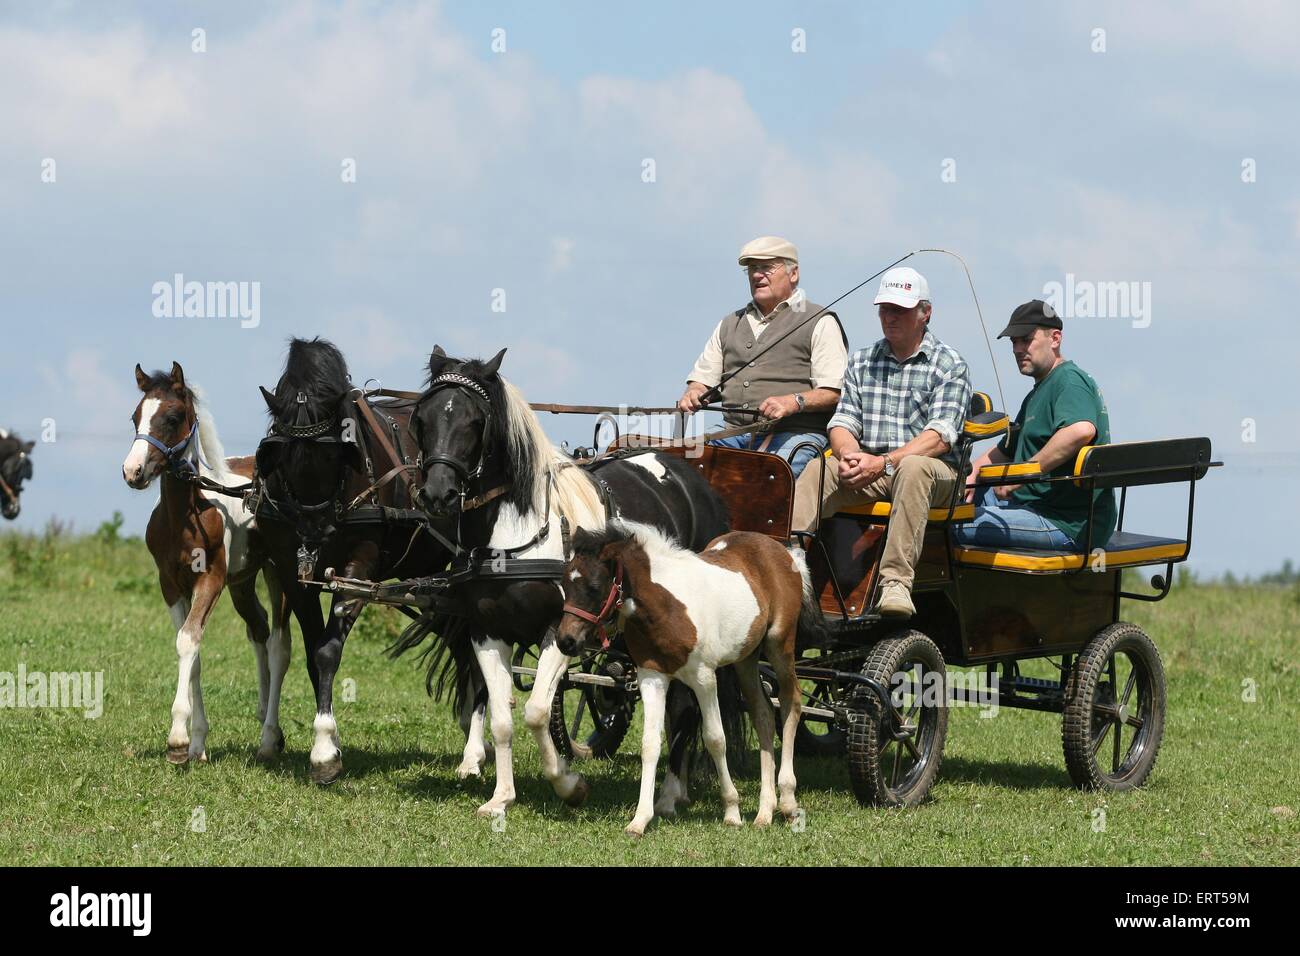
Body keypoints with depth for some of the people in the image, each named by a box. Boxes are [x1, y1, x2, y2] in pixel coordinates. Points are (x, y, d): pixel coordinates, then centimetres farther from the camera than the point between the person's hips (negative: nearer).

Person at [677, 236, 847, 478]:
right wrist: (692, 395, 1)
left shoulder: (820, 323, 7)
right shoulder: (730, 324, 26)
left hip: (795, 433, -5)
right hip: (734, 433, 5)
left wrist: (794, 402, -20)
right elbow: (702, 377, 25)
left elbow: (834, 393, -2)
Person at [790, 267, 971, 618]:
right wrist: (849, 454, -15)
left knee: (913, 468, -38)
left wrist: (884, 463, -24)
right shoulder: (862, 362, 17)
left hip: (934, 473, -4)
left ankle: (895, 581, -48)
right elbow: (843, 422, 10)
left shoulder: (950, 366, 1)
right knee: (818, 471, -24)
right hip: (868, 470, 4)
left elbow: (940, 437, -11)